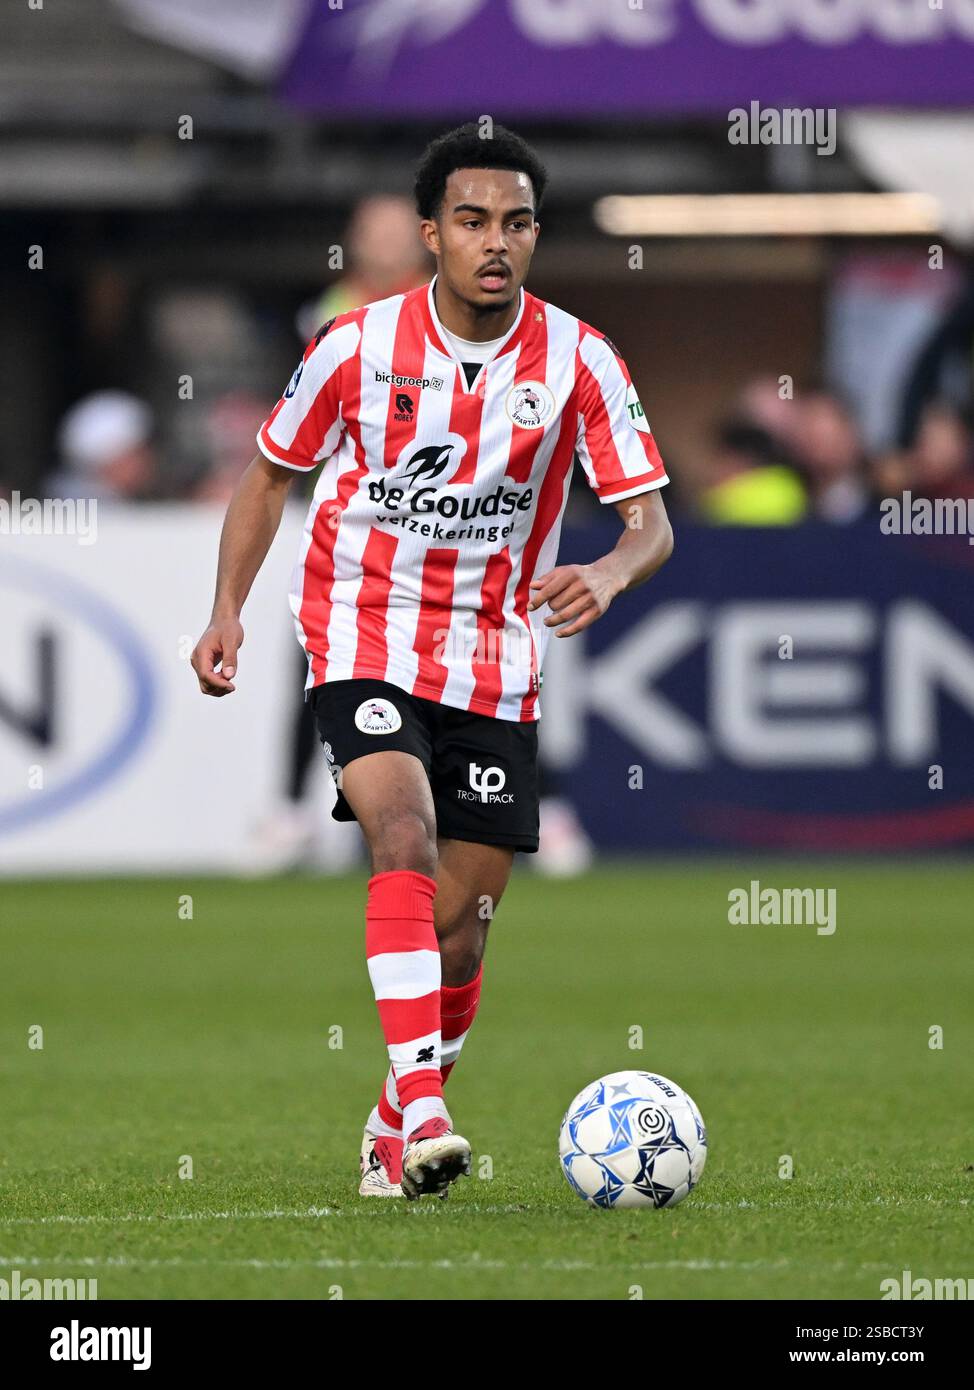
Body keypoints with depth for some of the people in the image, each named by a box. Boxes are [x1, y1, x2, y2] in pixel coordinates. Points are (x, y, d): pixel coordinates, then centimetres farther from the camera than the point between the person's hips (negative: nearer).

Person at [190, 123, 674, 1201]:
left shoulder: (578, 362, -7)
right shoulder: (358, 346, -7)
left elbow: (650, 521, -9)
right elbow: (271, 474, 8)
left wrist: (607, 575, -32)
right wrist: (228, 609, -3)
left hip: (493, 660, 2)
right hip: (364, 641, -2)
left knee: (461, 922, 3)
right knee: (404, 841, -26)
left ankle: (395, 1127, 24)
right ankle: (421, 1107, -31)